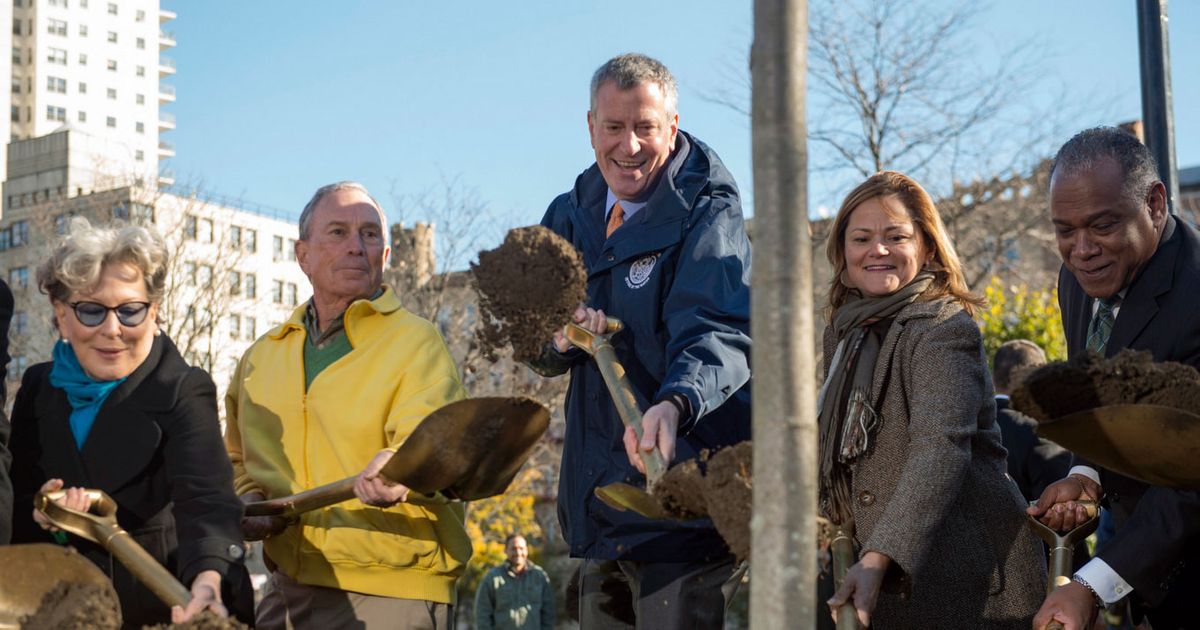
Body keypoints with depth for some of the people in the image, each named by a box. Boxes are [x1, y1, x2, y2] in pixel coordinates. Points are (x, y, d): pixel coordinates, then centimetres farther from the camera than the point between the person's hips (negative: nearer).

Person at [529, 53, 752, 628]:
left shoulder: (706, 215, -10)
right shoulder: (571, 216, 11)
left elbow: (719, 333, -26)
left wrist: (674, 404, -46)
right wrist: (558, 338, -15)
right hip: (600, 495, 7)